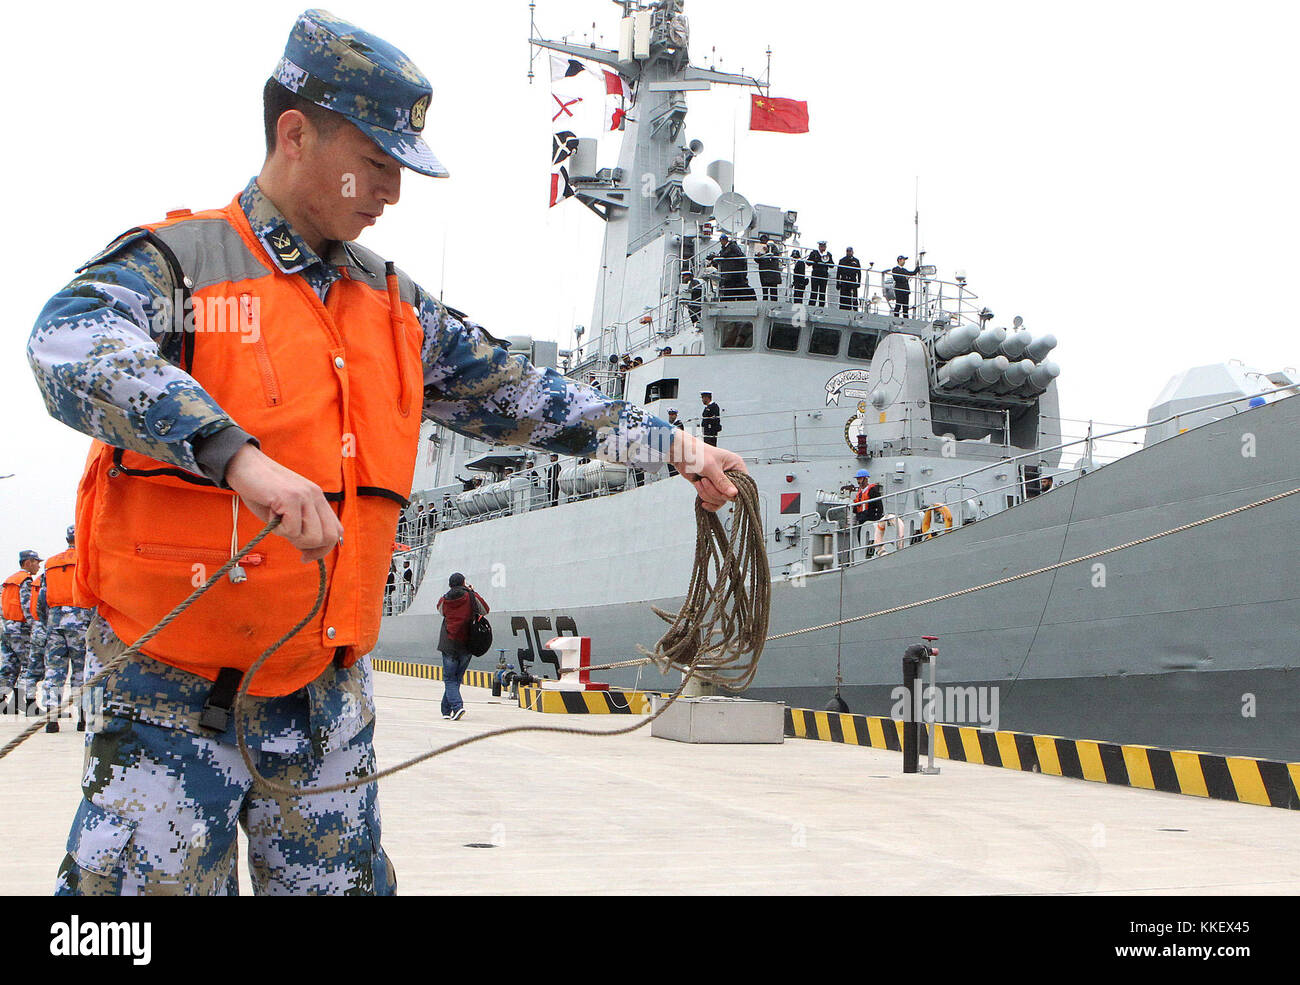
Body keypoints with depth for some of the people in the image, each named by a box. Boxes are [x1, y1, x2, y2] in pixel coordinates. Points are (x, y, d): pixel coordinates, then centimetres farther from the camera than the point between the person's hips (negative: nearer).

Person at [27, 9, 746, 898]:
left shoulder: (394, 308, 12)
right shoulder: (178, 262, -7)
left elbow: (517, 397, 19)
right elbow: (73, 348, -28)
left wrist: (669, 444, 16)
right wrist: (240, 456, -41)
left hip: (327, 696, 5)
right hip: (175, 697, -5)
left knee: (340, 878, 11)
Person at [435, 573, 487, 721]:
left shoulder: (444, 600, -1)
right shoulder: (471, 597, -4)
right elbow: (485, 610, 10)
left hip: (448, 644, -1)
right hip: (466, 645, 1)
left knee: (449, 679, 4)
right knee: (456, 678, 12)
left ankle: (457, 706, -17)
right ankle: (447, 710, 14)